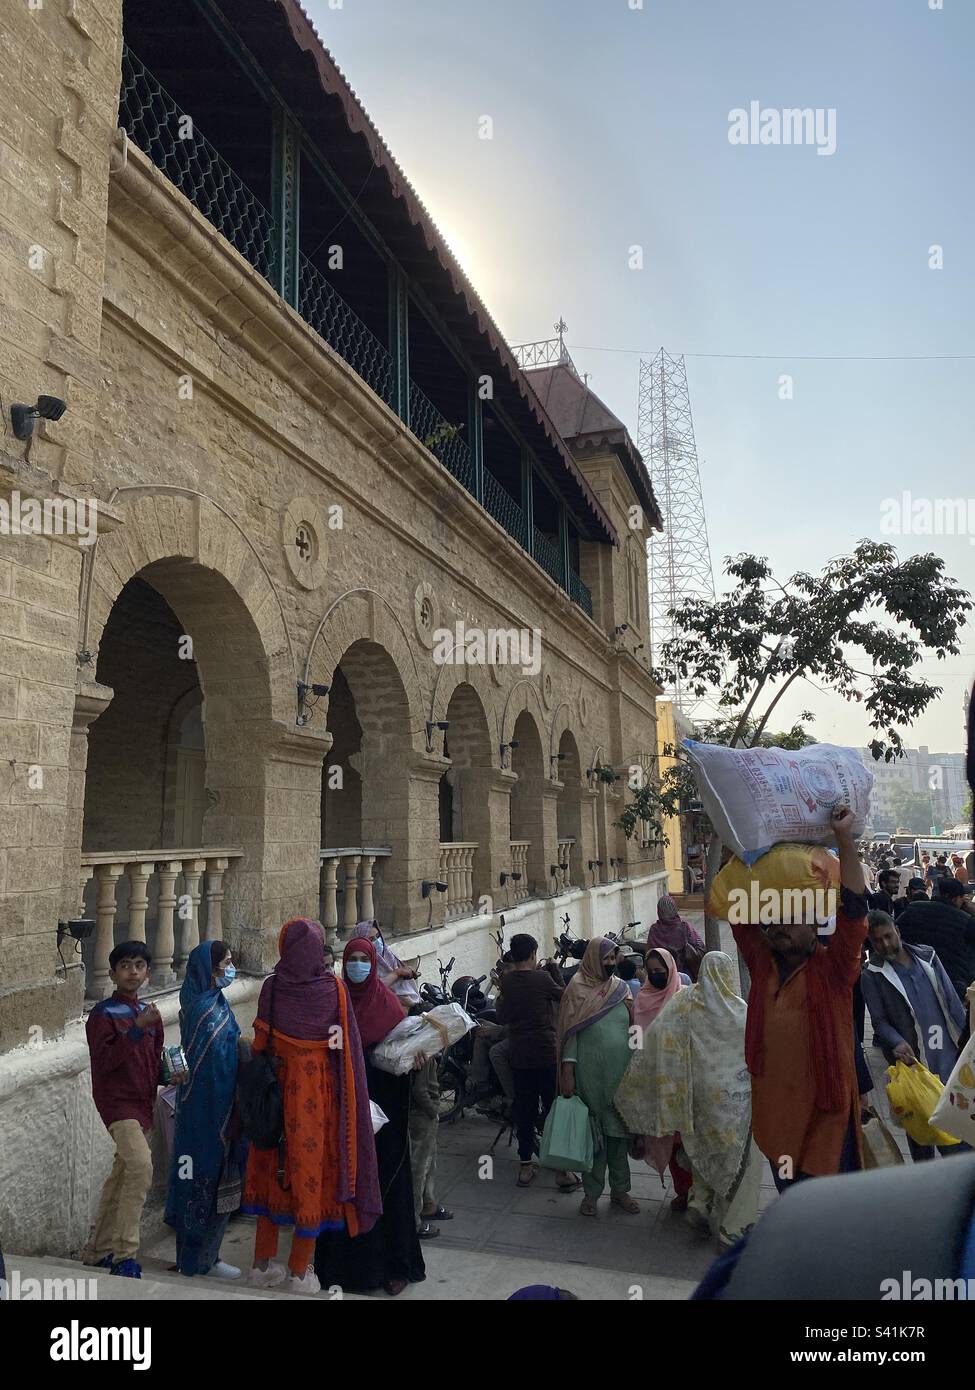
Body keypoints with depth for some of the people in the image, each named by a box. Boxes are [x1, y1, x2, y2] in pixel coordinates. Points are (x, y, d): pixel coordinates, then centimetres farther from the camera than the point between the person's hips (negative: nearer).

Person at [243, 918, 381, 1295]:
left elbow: (260, 1044, -2)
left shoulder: (271, 987, -7)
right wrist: (346, 1102, 1)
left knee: (272, 1168, 17)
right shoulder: (334, 989, -12)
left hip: (275, 1089, 3)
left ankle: (263, 1264, 28)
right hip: (319, 1091, -2)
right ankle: (301, 1272, 19)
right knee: (311, 1169, 9)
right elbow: (347, 1048, -9)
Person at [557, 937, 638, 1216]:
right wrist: (567, 1070, -12)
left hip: (620, 1072, 4)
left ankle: (620, 1190, 24)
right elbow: (570, 1032, -6)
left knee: (618, 1130, 11)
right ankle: (591, 1193, 18)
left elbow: (633, 1030, 11)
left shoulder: (621, 987, 8)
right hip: (589, 1074, -4)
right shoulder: (577, 988, -4)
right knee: (592, 1132, 4)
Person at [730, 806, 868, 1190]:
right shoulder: (763, 963, 6)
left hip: (826, 1109, -4)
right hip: (774, 1105, 5)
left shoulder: (832, 967, -6)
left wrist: (844, 839, -21)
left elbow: (853, 907, -16)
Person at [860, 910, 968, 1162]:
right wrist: (896, 1042, -25)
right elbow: (879, 1020, -7)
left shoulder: (927, 956, 2)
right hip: (912, 1058, -3)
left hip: (949, 1054, 3)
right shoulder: (872, 975, -6)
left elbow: (952, 1001, 7)